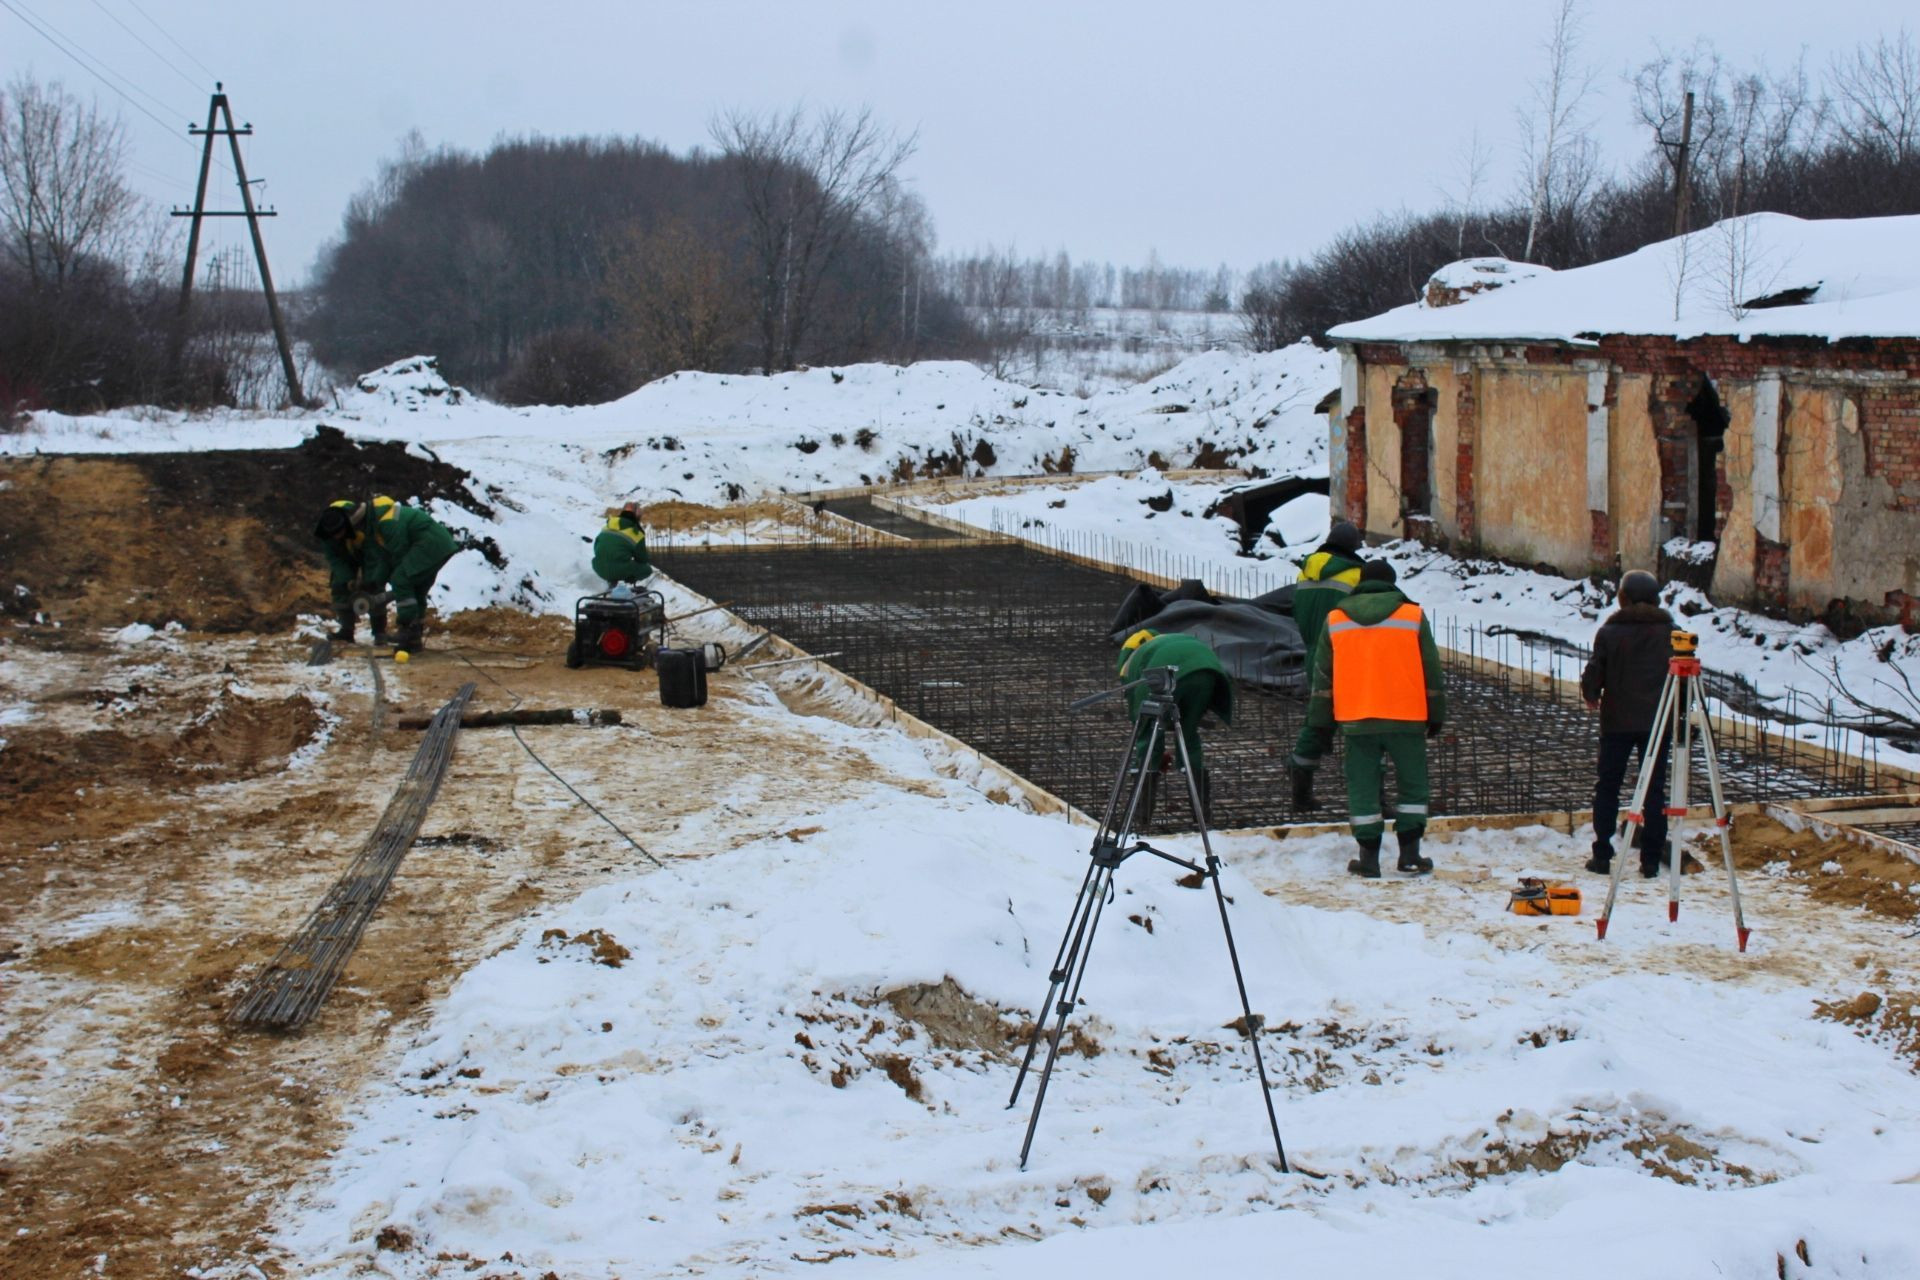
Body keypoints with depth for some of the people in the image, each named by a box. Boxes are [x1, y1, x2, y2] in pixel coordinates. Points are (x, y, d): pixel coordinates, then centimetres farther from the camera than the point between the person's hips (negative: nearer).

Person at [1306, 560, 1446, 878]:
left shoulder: (1336, 620, 8)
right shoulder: (1412, 616, 3)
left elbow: (1323, 676, 11)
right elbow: (1432, 672, 6)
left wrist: (1322, 722, 16)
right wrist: (1436, 716, 14)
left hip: (1356, 720, 1)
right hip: (1406, 719, -1)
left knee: (1363, 787, 8)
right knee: (1412, 784, 10)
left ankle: (1369, 857, 7)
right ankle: (1410, 855, 6)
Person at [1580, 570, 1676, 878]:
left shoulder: (1610, 632, -5)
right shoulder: (1669, 631, 0)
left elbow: (1593, 673, -7)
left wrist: (1591, 698, 14)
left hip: (1617, 721, -1)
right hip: (1658, 721, 1)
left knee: (1607, 788, 8)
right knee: (1654, 789, 6)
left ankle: (1602, 856, 6)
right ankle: (1651, 860, 5)